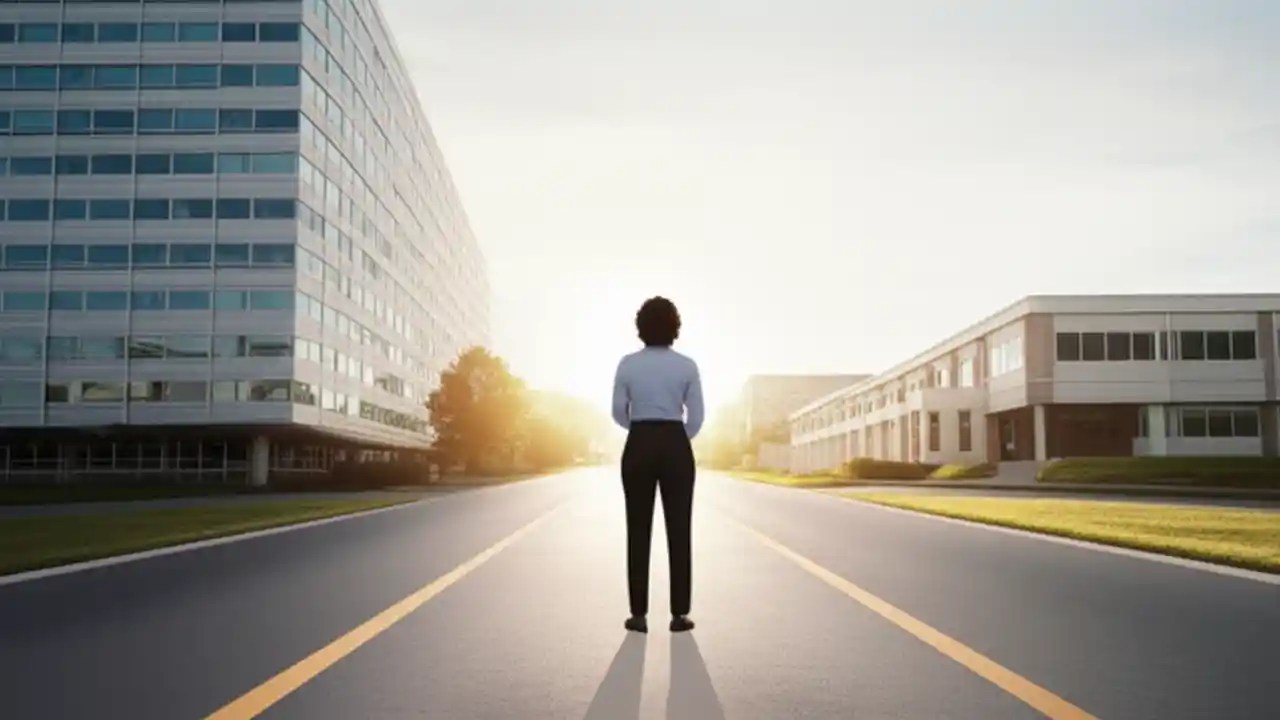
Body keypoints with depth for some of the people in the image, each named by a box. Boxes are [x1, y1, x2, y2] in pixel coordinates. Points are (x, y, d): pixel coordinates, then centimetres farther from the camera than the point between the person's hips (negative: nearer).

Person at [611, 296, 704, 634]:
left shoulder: (628, 364, -2)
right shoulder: (687, 366, -3)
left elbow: (619, 412, 2)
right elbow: (696, 417, -1)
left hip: (638, 448, 1)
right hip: (676, 448, 0)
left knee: (638, 532, 5)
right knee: (679, 532, 5)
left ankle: (639, 614, 6)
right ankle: (679, 614, 6)